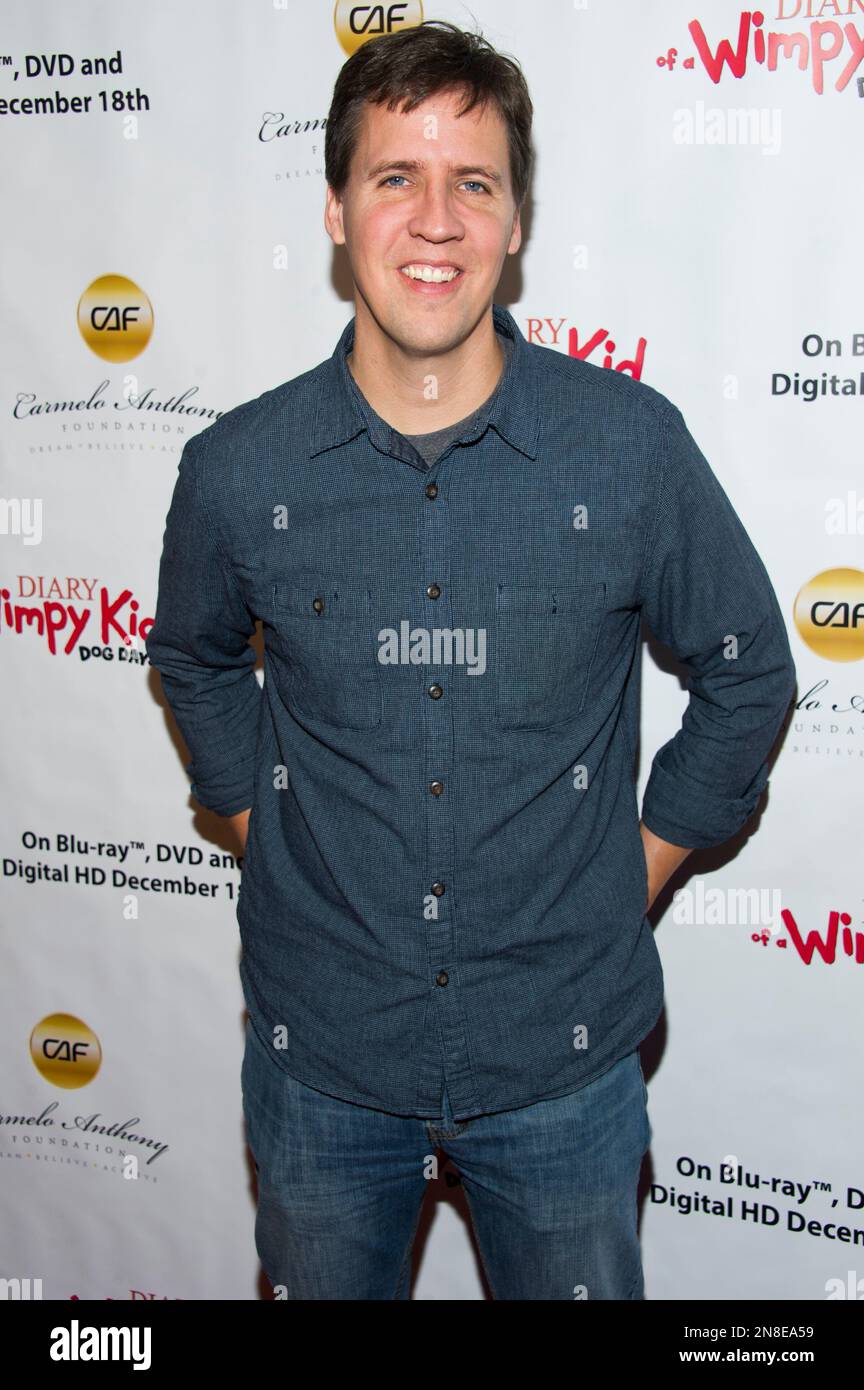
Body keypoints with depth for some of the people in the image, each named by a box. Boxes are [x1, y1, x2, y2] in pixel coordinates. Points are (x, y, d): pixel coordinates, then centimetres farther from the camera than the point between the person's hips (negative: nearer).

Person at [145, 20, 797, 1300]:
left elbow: (748, 670, 3)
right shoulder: (238, 470, -8)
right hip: (320, 1054, 1)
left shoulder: (632, 445, -11)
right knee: (323, 1287, 23)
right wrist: (259, 824, 5)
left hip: (563, 1052, -1)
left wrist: (635, 869, 1)